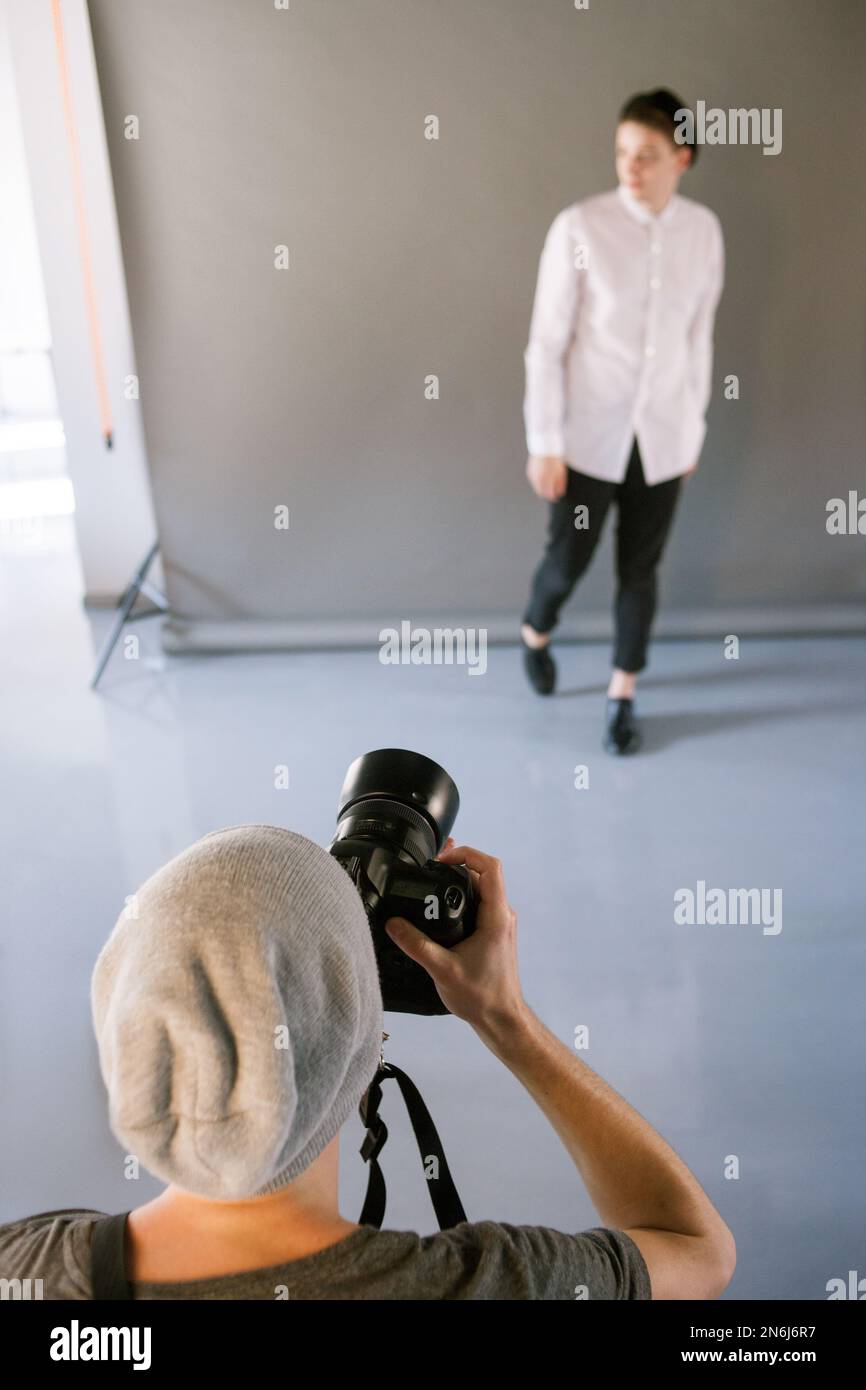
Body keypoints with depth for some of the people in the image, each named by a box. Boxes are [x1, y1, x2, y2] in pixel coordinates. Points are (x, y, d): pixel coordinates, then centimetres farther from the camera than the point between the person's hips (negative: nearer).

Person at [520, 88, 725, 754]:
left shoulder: (704, 230, -1)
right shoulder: (579, 227, -13)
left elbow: (699, 336, 8)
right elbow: (546, 342, -11)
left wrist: (694, 427, 11)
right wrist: (543, 442, -12)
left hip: (662, 435, 3)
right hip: (590, 432, -3)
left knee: (640, 569, 9)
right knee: (568, 561, 7)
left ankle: (623, 696, 27)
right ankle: (536, 632, 42)